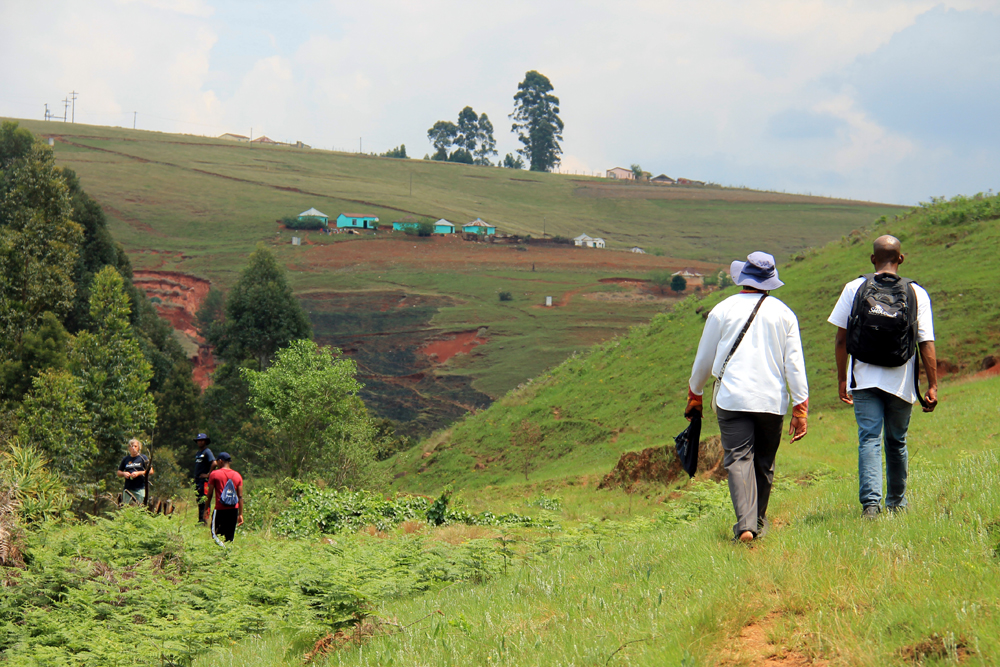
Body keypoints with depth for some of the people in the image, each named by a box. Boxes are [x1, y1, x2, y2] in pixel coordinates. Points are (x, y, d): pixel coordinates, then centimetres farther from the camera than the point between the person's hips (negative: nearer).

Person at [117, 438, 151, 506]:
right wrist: (124, 473, -3)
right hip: (128, 488, 3)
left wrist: (139, 473, -11)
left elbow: (150, 471, 0)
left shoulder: (143, 458, 4)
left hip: (140, 488, -3)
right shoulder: (125, 459, 13)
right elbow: (119, 472, 20)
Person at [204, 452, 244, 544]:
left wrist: (206, 509, 6)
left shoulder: (214, 474, -1)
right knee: (230, 536, 9)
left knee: (216, 535, -2)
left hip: (220, 509, -4)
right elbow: (240, 497, 7)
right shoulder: (237, 475, 8)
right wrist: (240, 514, 10)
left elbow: (210, 494, -1)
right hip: (233, 509, 4)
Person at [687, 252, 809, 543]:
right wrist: (800, 409, 5)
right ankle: (759, 522, 25)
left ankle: (745, 524, -24)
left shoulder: (722, 310, 2)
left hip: (732, 398, -2)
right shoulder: (784, 313, 6)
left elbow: (704, 359, 9)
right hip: (772, 400, 2)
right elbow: (794, 363, 3)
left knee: (738, 459, -8)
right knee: (764, 462, 14)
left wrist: (694, 394, 24)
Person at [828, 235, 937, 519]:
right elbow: (927, 343, -6)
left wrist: (841, 380, 9)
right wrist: (932, 386, -2)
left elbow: (841, 339, 0)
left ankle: (870, 501, -22)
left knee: (869, 439, -4)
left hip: (864, 379, -1)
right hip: (901, 381, 1)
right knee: (896, 442, 16)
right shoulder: (916, 293, -2)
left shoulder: (854, 288, -1)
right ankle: (896, 502, 30)